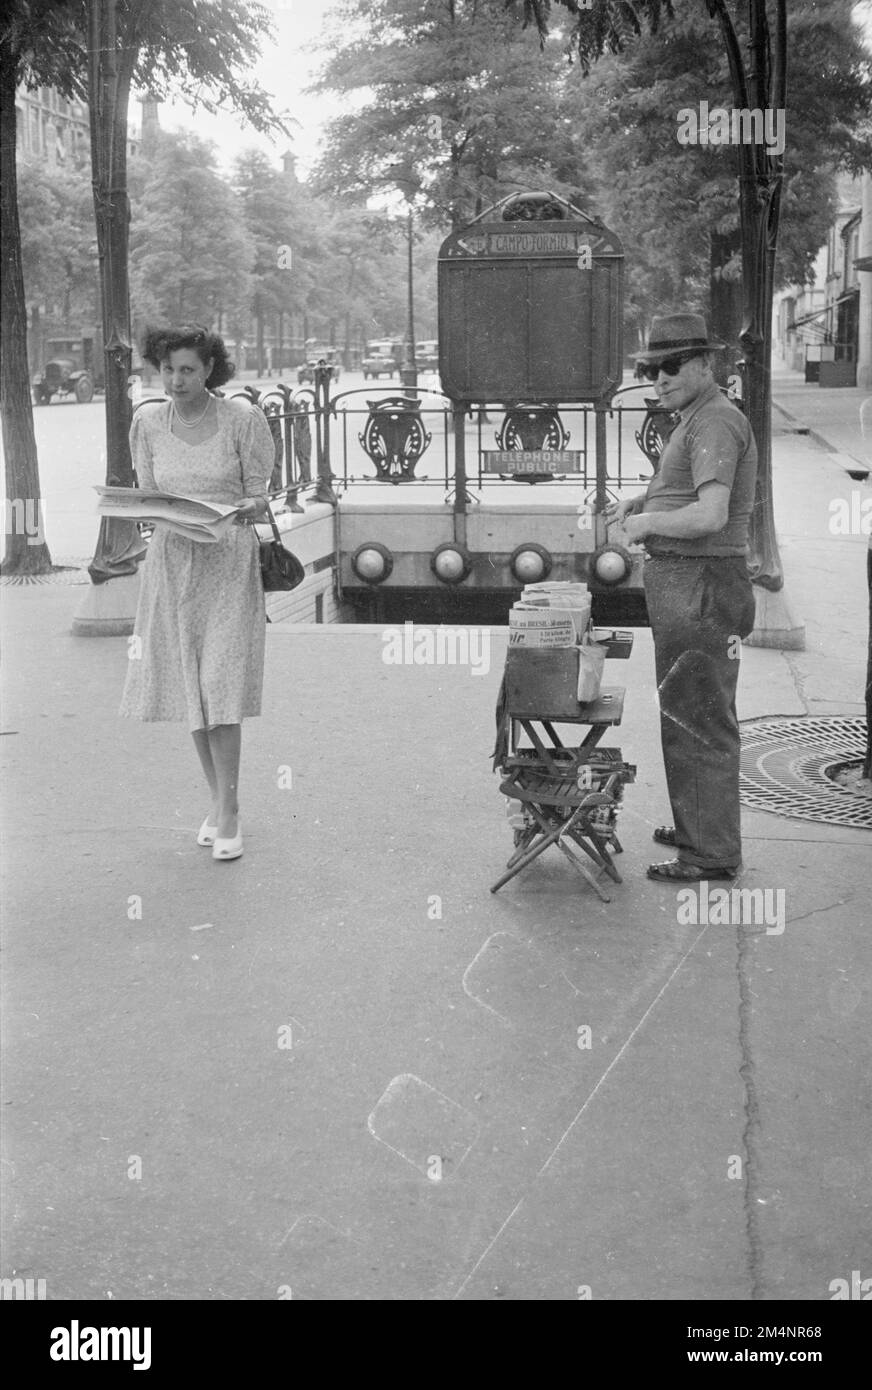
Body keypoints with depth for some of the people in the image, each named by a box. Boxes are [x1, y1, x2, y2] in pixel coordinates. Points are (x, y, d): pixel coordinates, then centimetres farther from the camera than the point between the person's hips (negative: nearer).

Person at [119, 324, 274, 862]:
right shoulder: (149, 420, 4)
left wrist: (248, 508, -25)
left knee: (222, 685, -9)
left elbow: (259, 497, -2)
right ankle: (220, 802, 20)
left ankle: (228, 812, 0)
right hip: (172, 560, 4)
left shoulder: (241, 417, -5)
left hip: (229, 561, -3)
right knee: (189, 688, 6)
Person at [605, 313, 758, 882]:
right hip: (681, 584, 11)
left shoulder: (715, 422, -16)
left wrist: (646, 524, -13)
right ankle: (699, 825, 31)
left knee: (698, 718, -5)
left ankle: (713, 852, 2)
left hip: (701, 587, -11)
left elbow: (710, 515, -27)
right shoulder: (700, 418, 17)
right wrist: (641, 501, 15)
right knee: (689, 713, 19)